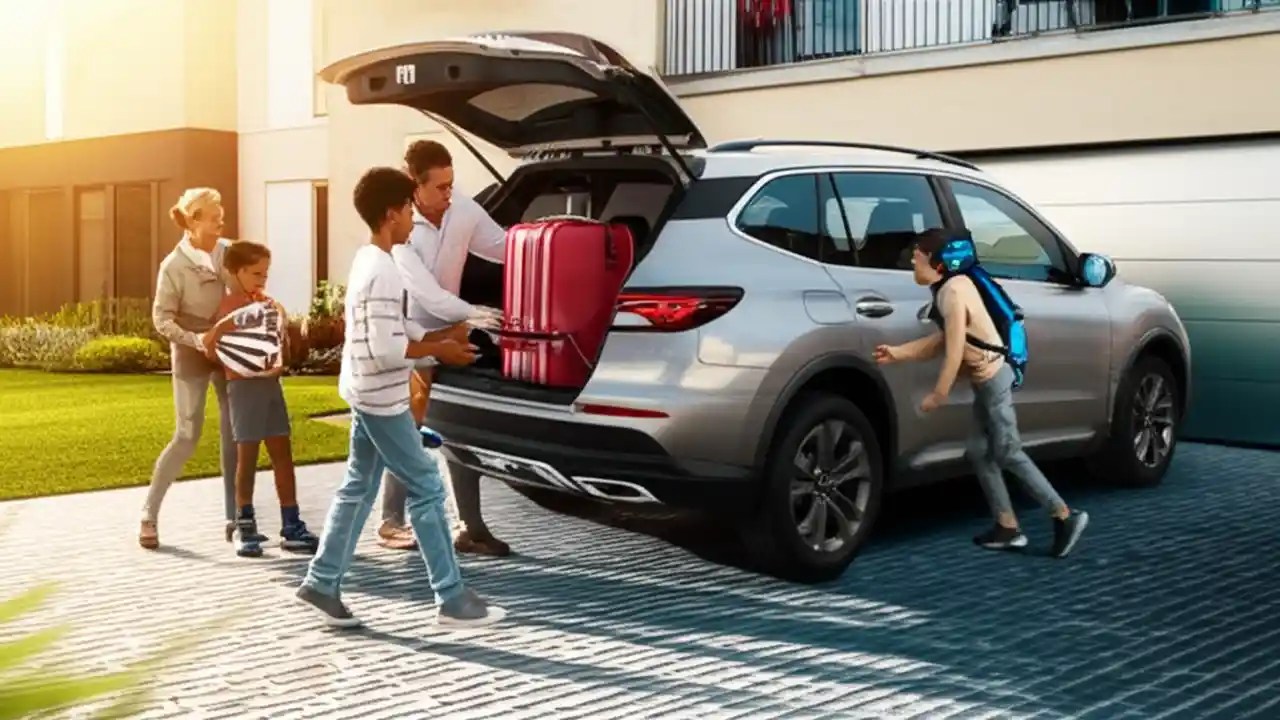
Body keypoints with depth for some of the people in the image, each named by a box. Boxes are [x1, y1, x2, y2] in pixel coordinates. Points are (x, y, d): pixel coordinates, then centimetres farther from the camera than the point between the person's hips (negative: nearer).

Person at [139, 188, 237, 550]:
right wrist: (196, 340, -25)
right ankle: (149, 514, 10)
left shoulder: (230, 252, -4)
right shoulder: (174, 265, -14)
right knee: (187, 437, -4)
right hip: (192, 358, -4)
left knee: (234, 434, 4)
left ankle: (234, 517, 14)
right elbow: (161, 319, -12)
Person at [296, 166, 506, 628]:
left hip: (366, 394, 10)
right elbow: (385, 351, -26)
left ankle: (322, 583, 20)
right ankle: (452, 598, 2)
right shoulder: (383, 272, -21)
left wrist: (429, 340, 11)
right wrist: (436, 350, -14)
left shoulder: (366, 261, 11)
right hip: (382, 398, -10)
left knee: (358, 488, 15)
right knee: (426, 489, -4)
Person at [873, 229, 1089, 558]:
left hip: (992, 379, -10)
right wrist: (897, 353, 13)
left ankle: (1065, 516, 2)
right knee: (980, 452, 11)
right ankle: (1007, 527, 15)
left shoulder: (952, 291, -19)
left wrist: (938, 395, -15)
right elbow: (942, 340, 14)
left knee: (1008, 454, -4)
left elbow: (955, 349, -20)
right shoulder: (955, 284, 11)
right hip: (986, 379, 10)